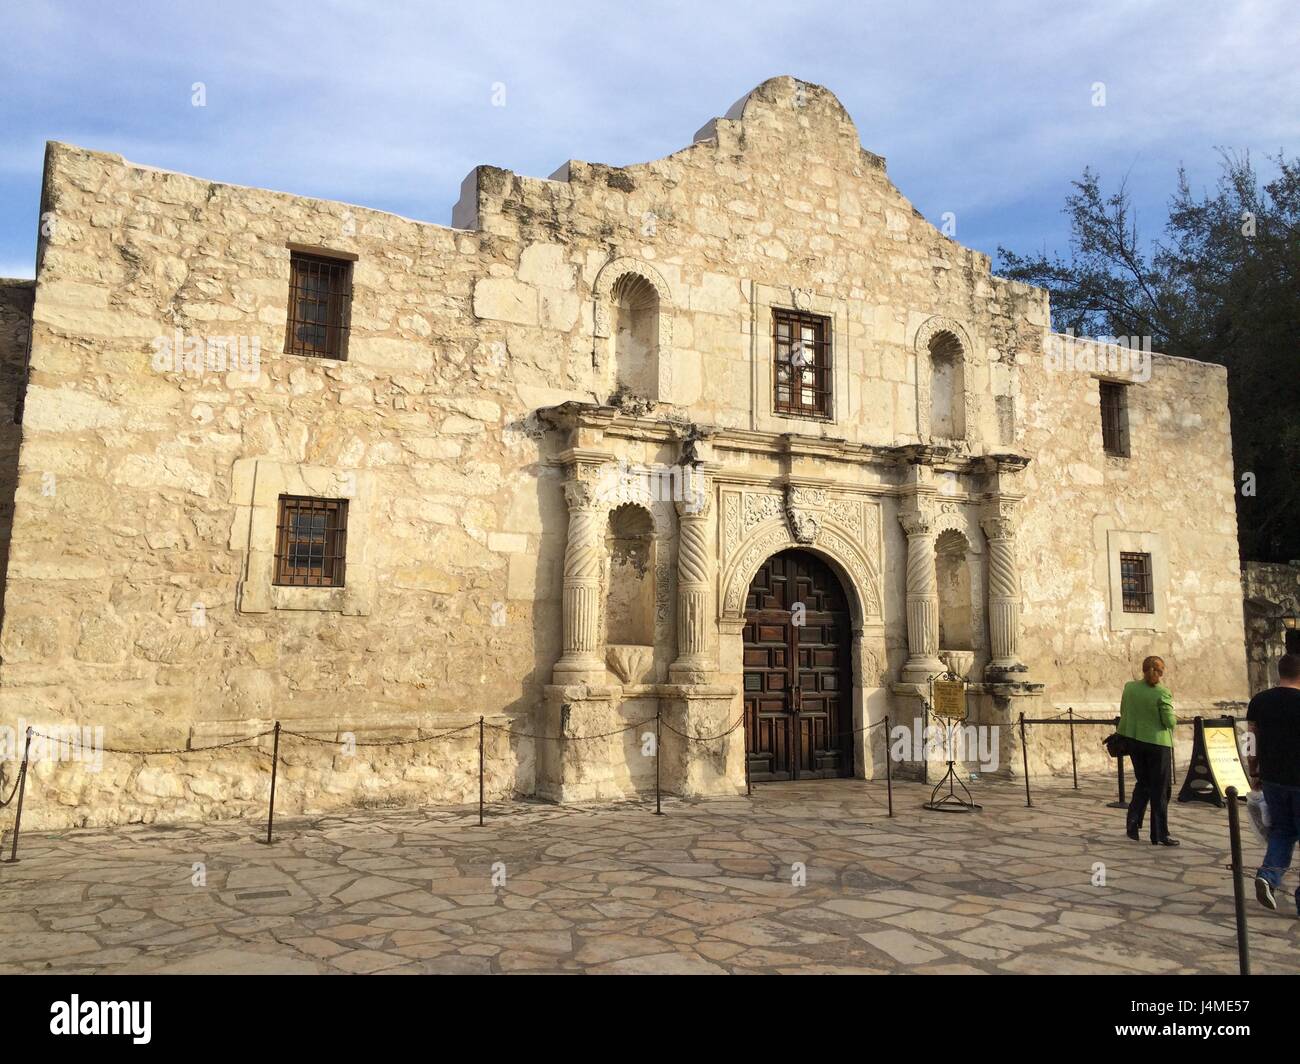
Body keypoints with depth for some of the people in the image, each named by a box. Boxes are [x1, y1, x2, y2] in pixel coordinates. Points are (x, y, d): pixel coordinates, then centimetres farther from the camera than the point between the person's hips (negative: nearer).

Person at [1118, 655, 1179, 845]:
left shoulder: (1129, 687, -1)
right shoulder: (1162, 693, -16)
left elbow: (1123, 712, 9)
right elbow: (1169, 722, -13)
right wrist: (1174, 719, 8)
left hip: (1135, 742, 4)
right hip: (1157, 743, -4)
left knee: (1142, 783, 20)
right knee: (1159, 789, 5)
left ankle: (1133, 822, 12)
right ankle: (1159, 835, 8)